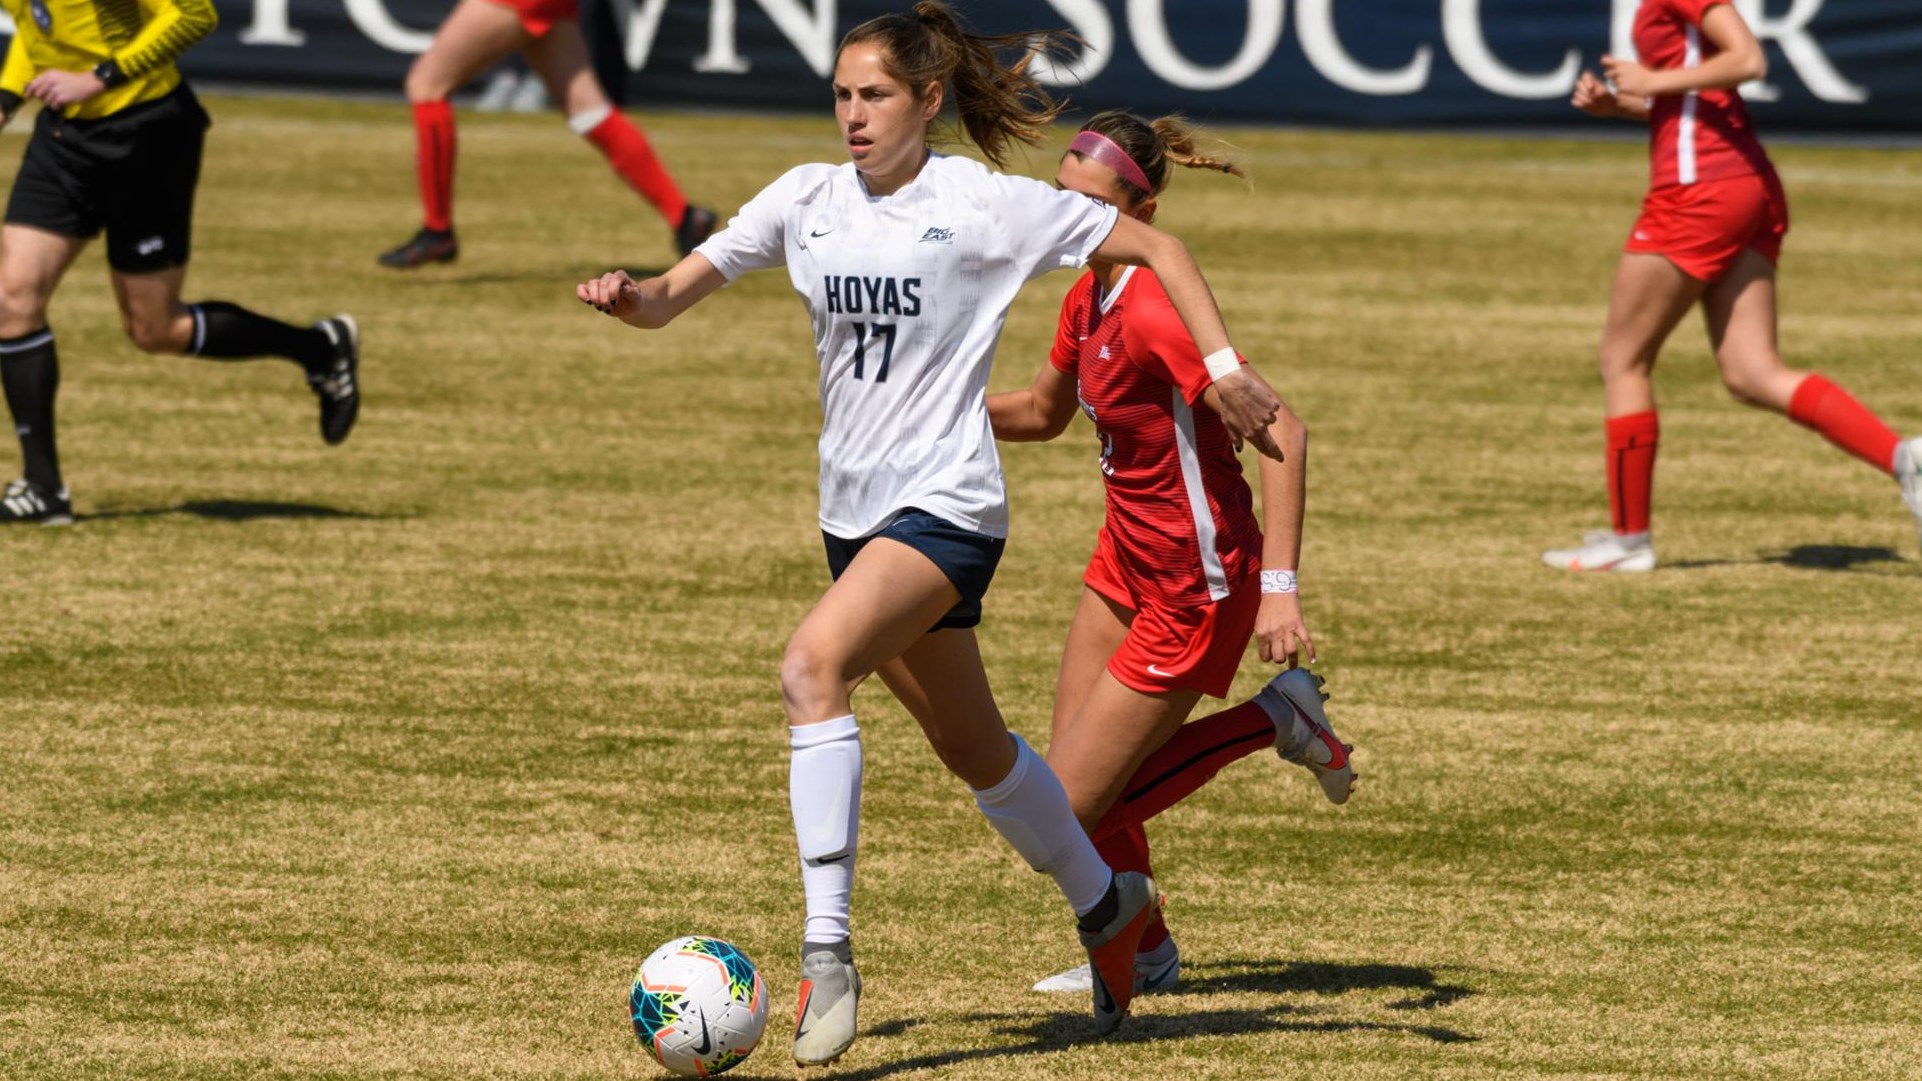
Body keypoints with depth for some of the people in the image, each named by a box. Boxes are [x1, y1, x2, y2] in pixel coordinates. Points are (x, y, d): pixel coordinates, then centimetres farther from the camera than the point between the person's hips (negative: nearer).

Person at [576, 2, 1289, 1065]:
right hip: (855, 512, 7)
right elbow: (675, 294, 4)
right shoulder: (808, 200, 4)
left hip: (947, 507, -7)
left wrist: (1224, 366, -12)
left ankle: (827, 950, -30)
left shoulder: (985, 204, -9)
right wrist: (630, 297, -20)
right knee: (973, 750, 19)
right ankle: (1108, 905, 43)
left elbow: (1153, 247, -2)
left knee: (813, 664, -30)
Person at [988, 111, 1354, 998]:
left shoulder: (1154, 312, -26)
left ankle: (1275, 721, 7)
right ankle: (1142, 957, 33)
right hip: (1129, 559, 9)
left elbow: (1281, 432, -31)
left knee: (1070, 810, -3)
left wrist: (1280, 588, -35)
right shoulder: (1090, 297, 2)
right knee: (1071, 780, 13)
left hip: (1195, 585, -9)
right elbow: (1042, 412, 21)